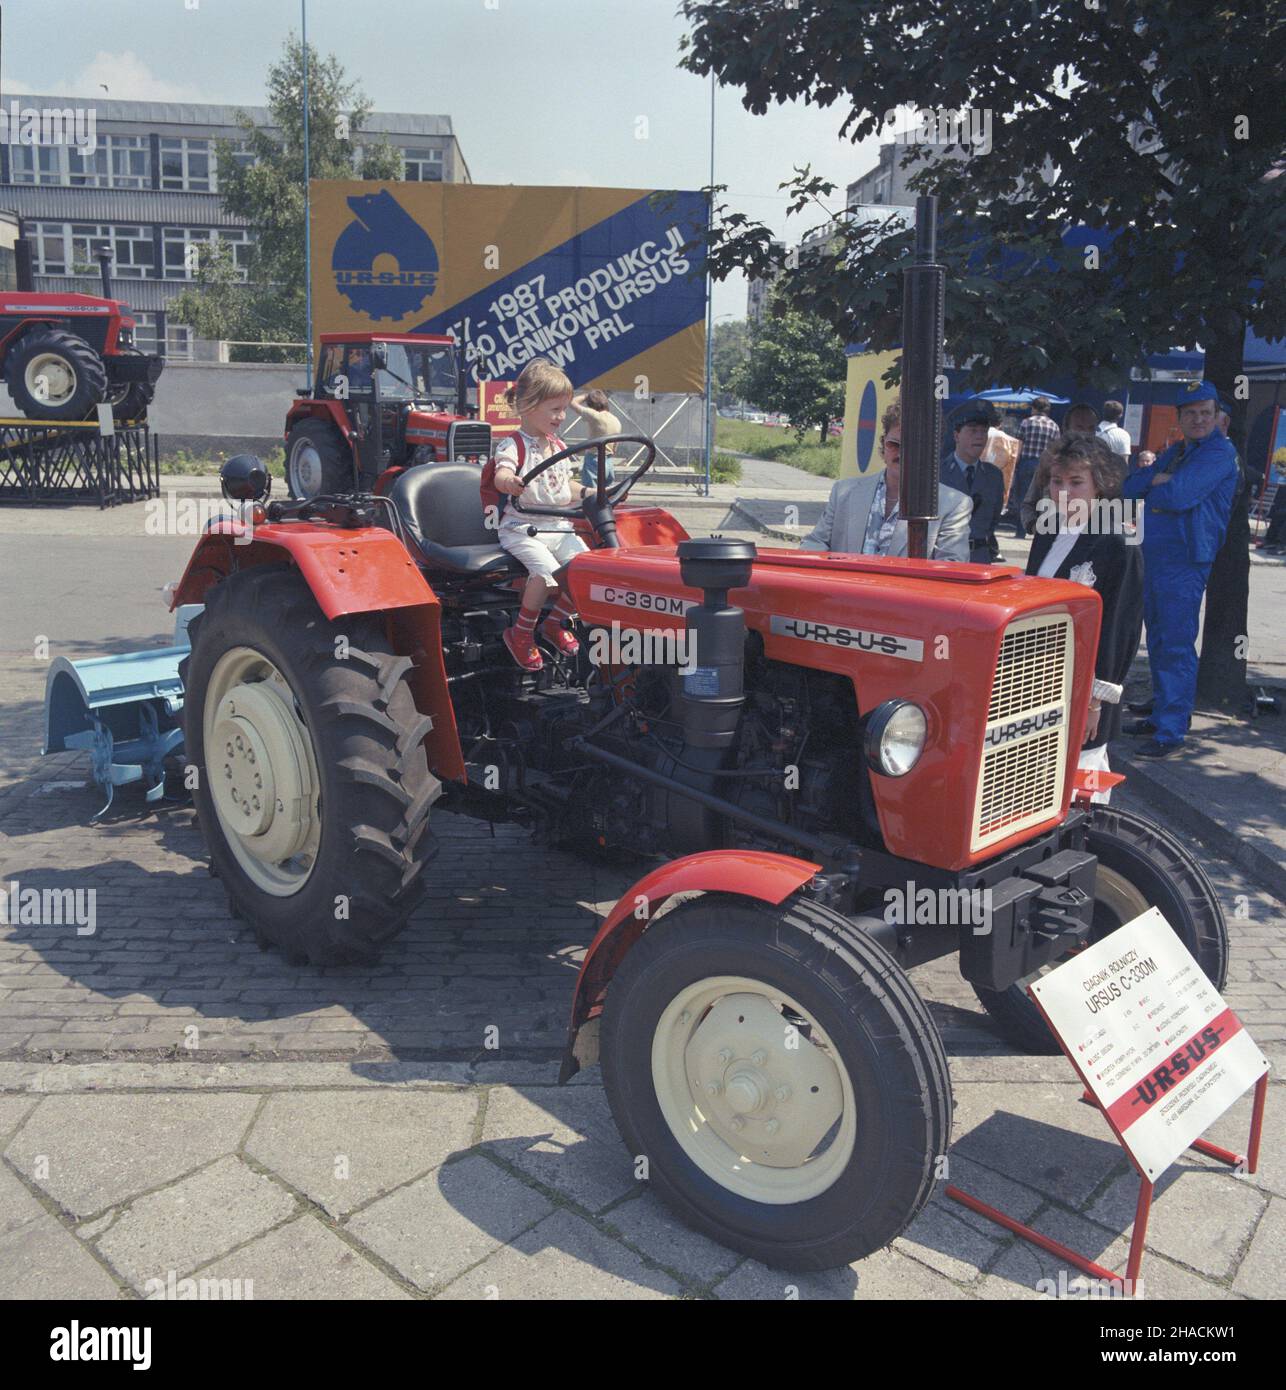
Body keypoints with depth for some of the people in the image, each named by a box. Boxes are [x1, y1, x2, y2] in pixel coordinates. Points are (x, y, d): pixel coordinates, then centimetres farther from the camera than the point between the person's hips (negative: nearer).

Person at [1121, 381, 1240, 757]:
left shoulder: (1220, 452, -10)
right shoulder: (1175, 451, 17)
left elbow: (1178, 495, -22)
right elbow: (1130, 487, 9)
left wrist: (1152, 485, -2)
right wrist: (1158, 479, -9)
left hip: (1185, 560, -9)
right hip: (1154, 555, 9)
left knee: (1176, 644, -10)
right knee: (1158, 640, 15)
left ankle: (1171, 731, -7)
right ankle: (1161, 715, 27)